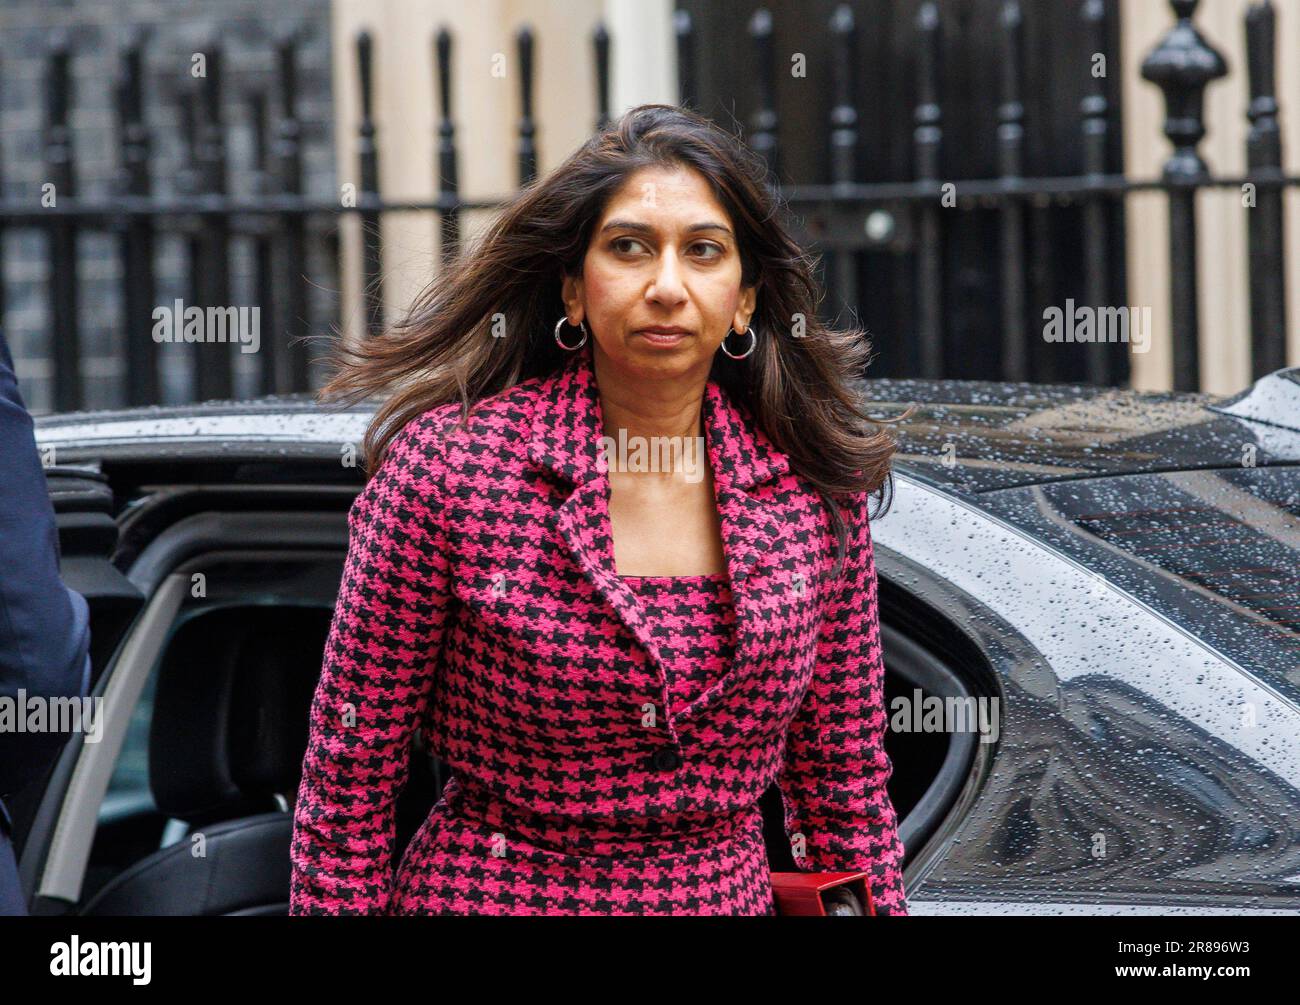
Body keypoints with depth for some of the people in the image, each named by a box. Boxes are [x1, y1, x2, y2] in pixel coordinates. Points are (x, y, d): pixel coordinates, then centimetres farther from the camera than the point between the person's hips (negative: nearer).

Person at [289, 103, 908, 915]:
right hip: (487, 893, -3)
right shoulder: (449, 465, -13)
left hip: (734, 892, 4)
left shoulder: (816, 490, -3)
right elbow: (350, 774, -9)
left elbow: (846, 785, 4)